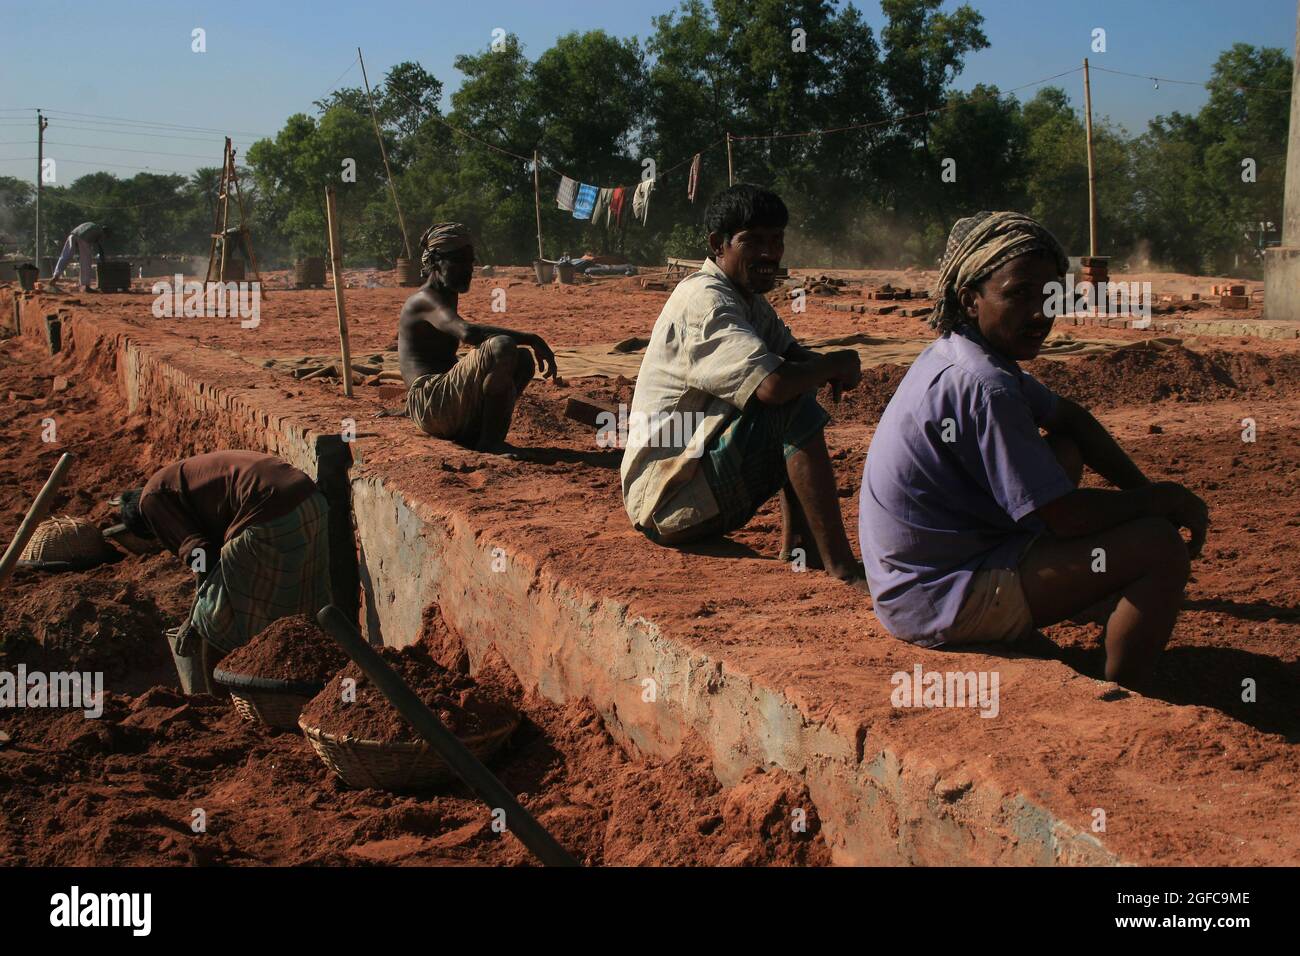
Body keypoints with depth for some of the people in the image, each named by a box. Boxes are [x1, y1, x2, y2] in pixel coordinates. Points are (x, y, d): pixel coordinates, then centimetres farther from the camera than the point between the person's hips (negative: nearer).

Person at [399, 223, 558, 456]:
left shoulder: (448, 297, 24)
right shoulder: (424, 301, -9)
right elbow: (466, 332, -30)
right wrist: (532, 339, -28)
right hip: (429, 403, -10)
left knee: (523, 361, 10)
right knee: (502, 347, -27)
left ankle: (471, 435, -2)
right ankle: (490, 441, -18)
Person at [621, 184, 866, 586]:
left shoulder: (746, 298, 12)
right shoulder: (705, 301, -20)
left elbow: (795, 356, 14)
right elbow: (774, 384, -33)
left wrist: (835, 369, -10)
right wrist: (837, 362, -15)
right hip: (669, 504, -10)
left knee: (802, 385, 13)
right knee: (795, 408, -23)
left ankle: (797, 545, 5)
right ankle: (840, 566, -22)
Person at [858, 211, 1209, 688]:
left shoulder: (957, 356, 7)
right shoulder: (982, 387, -24)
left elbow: (1069, 417, 22)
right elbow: (1066, 516, -22)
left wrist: (1143, 489, 10)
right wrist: (1166, 498, -7)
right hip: (943, 603, -10)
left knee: (1064, 452, 23)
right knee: (1159, 545, -14)